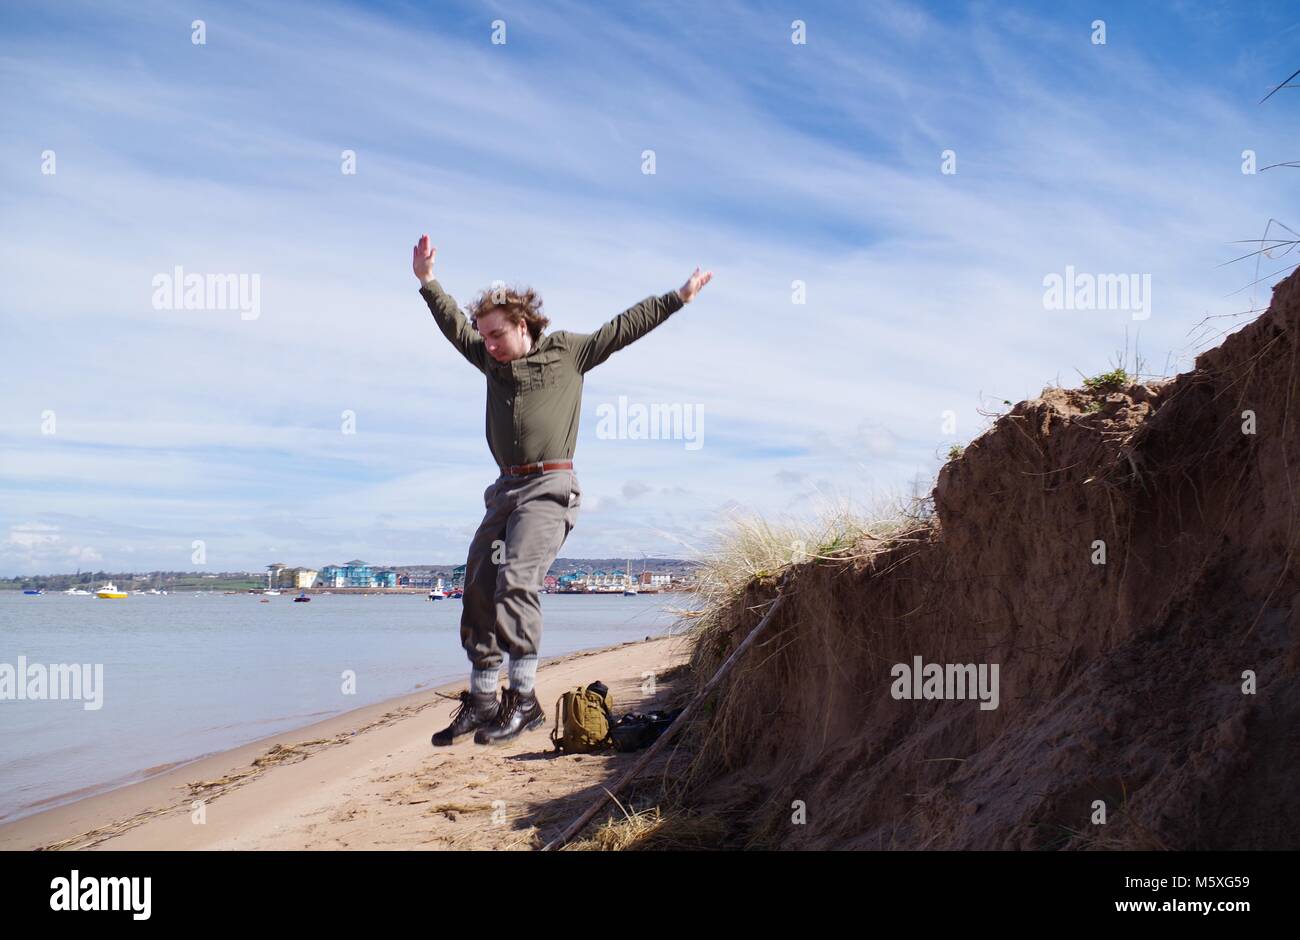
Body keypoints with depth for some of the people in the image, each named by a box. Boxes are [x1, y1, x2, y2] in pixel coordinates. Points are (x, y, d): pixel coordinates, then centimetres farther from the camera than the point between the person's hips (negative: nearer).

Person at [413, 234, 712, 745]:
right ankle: (481, 700, 4)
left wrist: (678, 297, 14)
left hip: (549, 487, -6)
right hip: (506, 487, 6)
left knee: (516, 581, -20)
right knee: (479, 588, -2)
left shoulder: (569, 351, 6)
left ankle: (523, 699, -17)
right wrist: (428, 282, 25)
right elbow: (455, 326, 29)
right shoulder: (493, 361, 19)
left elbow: (623, 327, 10)